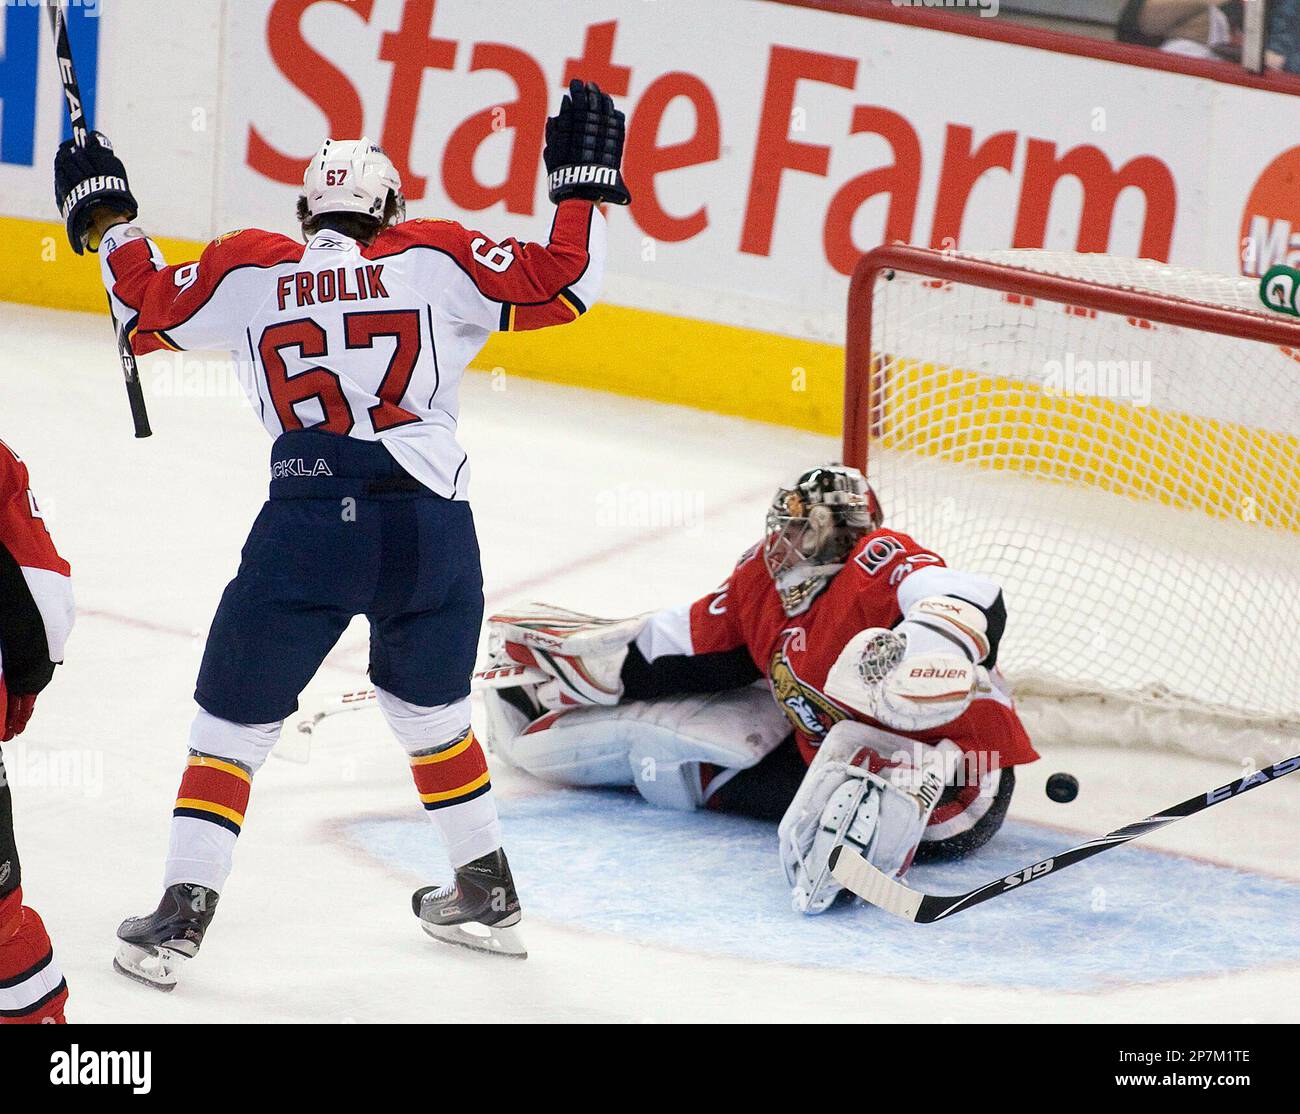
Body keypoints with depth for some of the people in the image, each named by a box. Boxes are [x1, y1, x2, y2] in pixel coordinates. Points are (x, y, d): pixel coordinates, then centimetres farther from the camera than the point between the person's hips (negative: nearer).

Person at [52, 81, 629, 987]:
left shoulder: (250, 270, 10)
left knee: (234, 720, 11)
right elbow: (558, 284, 5)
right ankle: (489, 892, 33)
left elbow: (147, 309, 20)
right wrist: (583, 182, 17)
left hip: (305, 532, -1)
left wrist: (106, 218, 34)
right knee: (431, 706, 25)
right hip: (430, 529, 1)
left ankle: (181, 916, 5)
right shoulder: (438, 259, 8)